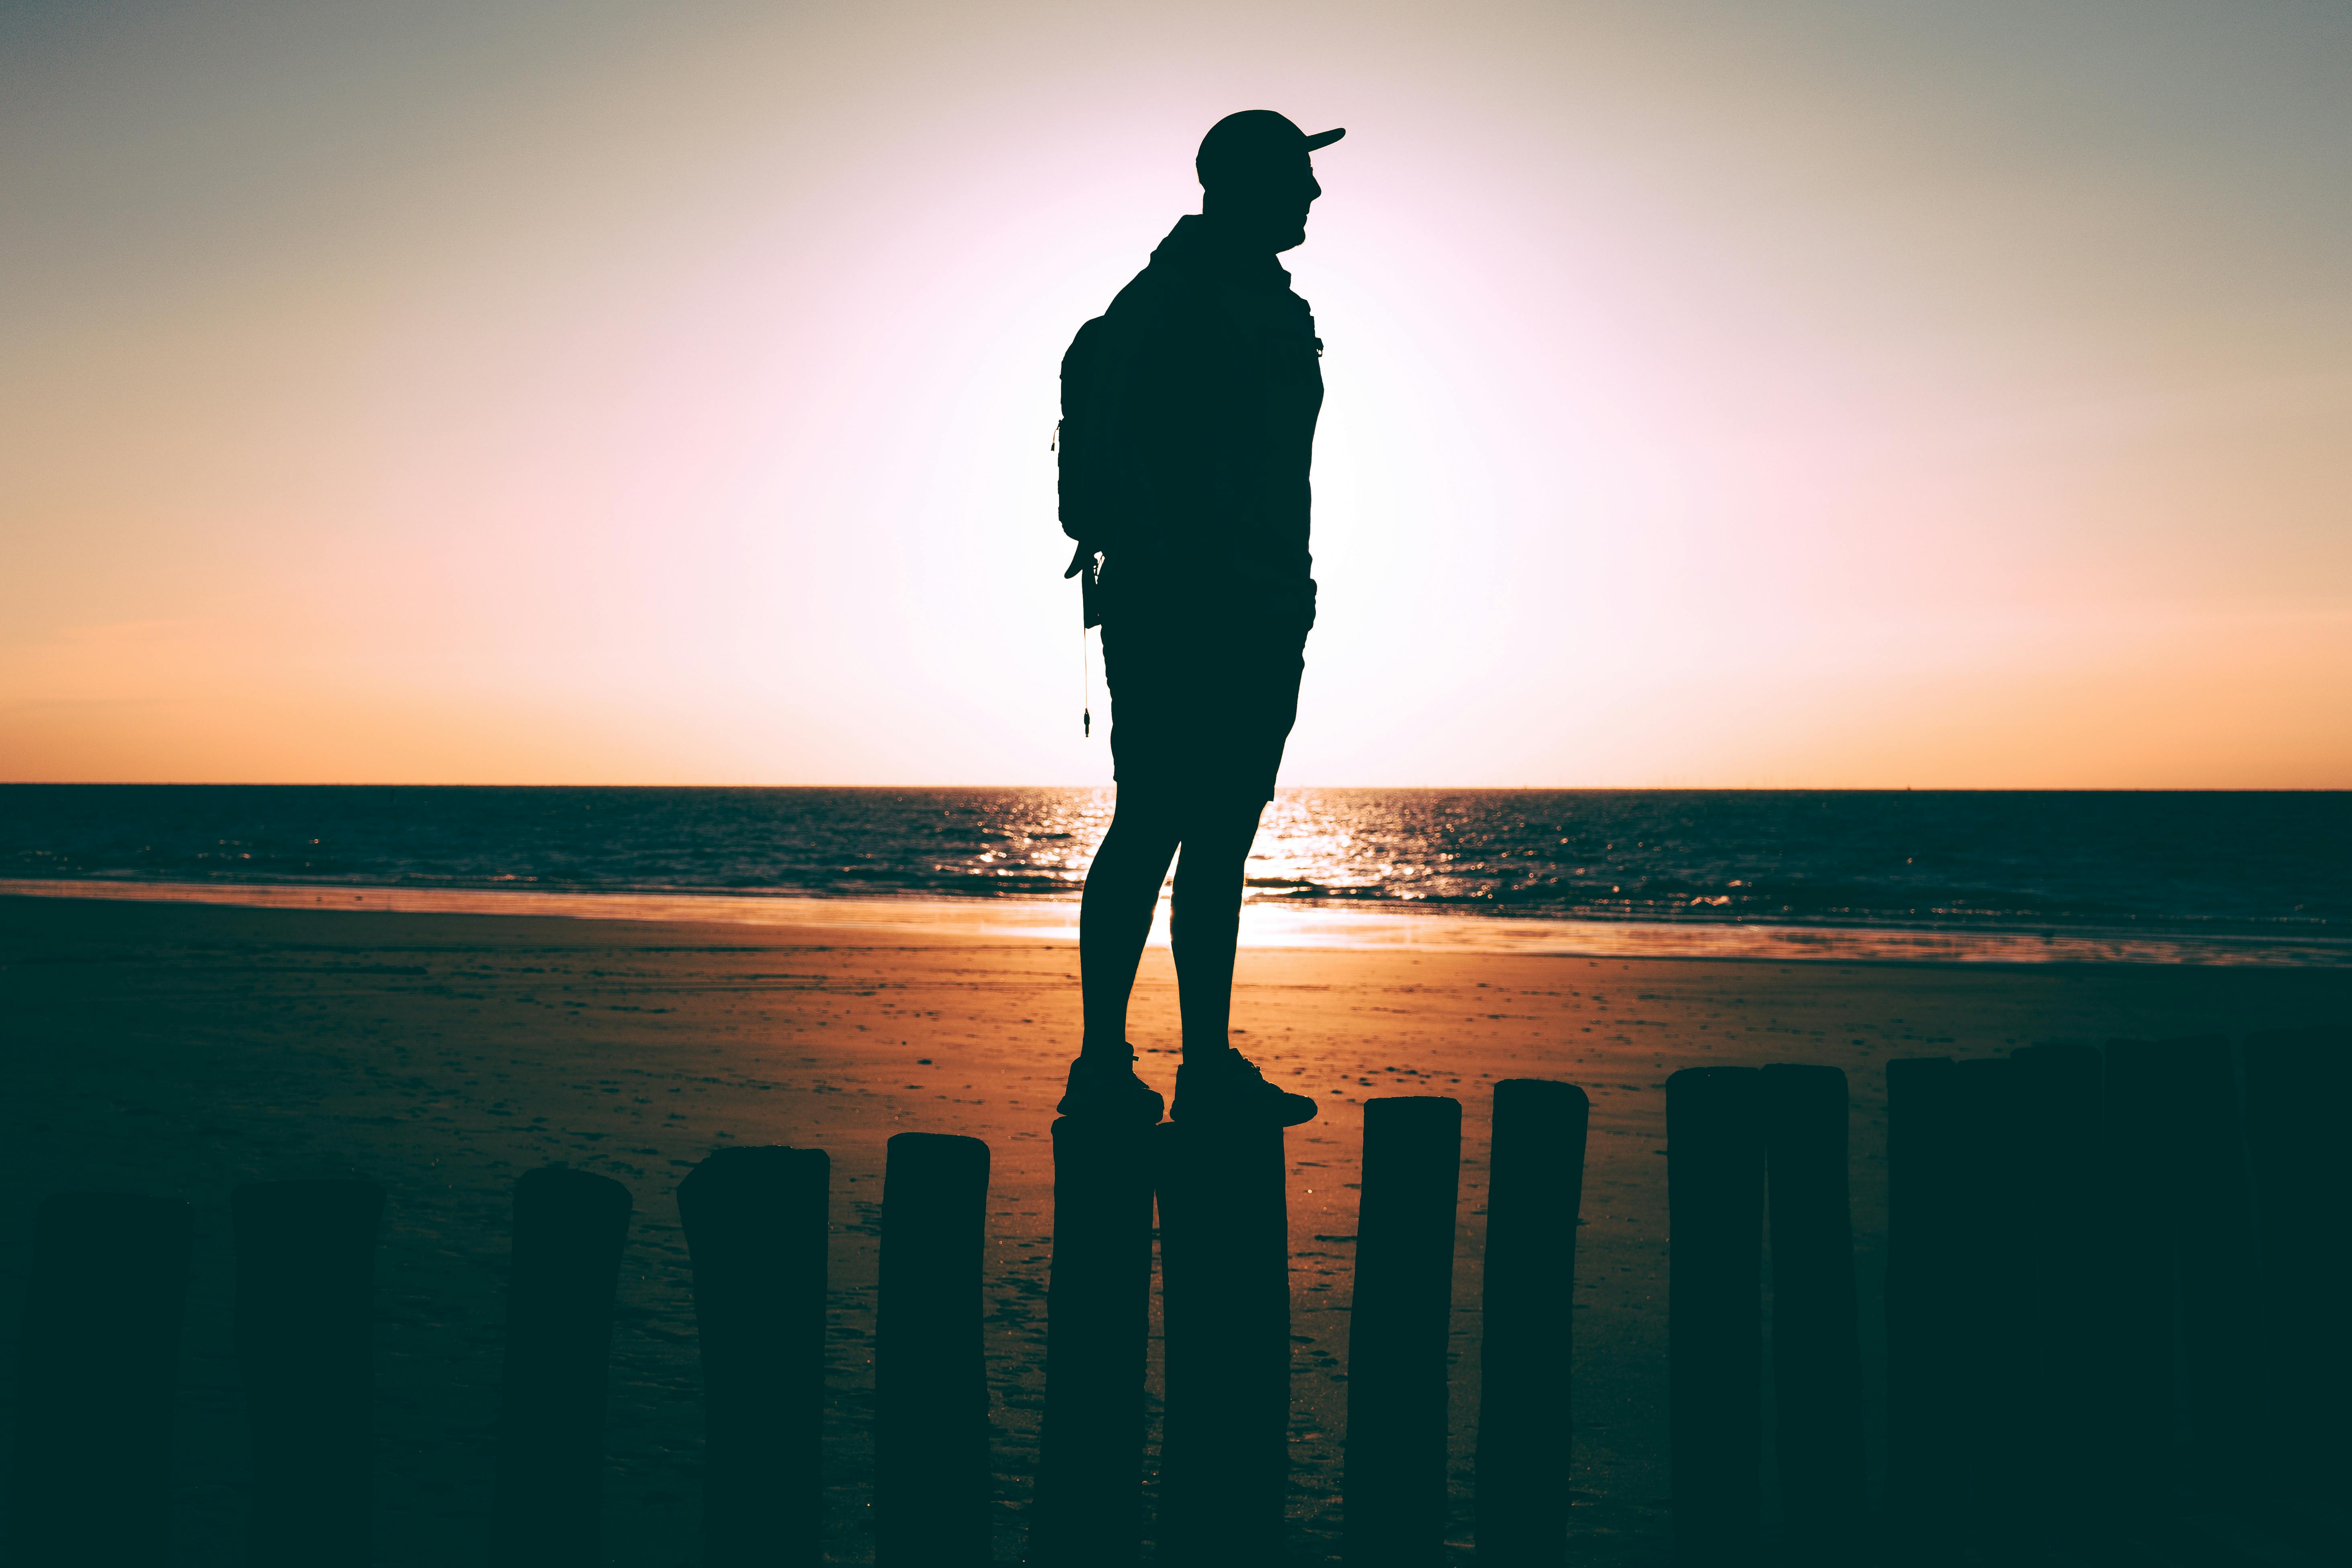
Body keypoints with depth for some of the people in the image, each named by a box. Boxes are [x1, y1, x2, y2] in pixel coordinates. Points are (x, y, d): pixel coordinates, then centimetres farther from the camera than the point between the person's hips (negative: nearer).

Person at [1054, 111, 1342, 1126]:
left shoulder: (1277, 313, 20)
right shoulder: (1165, 299, -6)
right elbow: (1106, 434, -16)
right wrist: (1164, 561, -19)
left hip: (1261, 613, 8)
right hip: (1174, 612, -8)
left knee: (1221, 841, 8)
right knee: (1151, 832, -8)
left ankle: (1209, 1070, 13)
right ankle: (1104, 1067, -1)